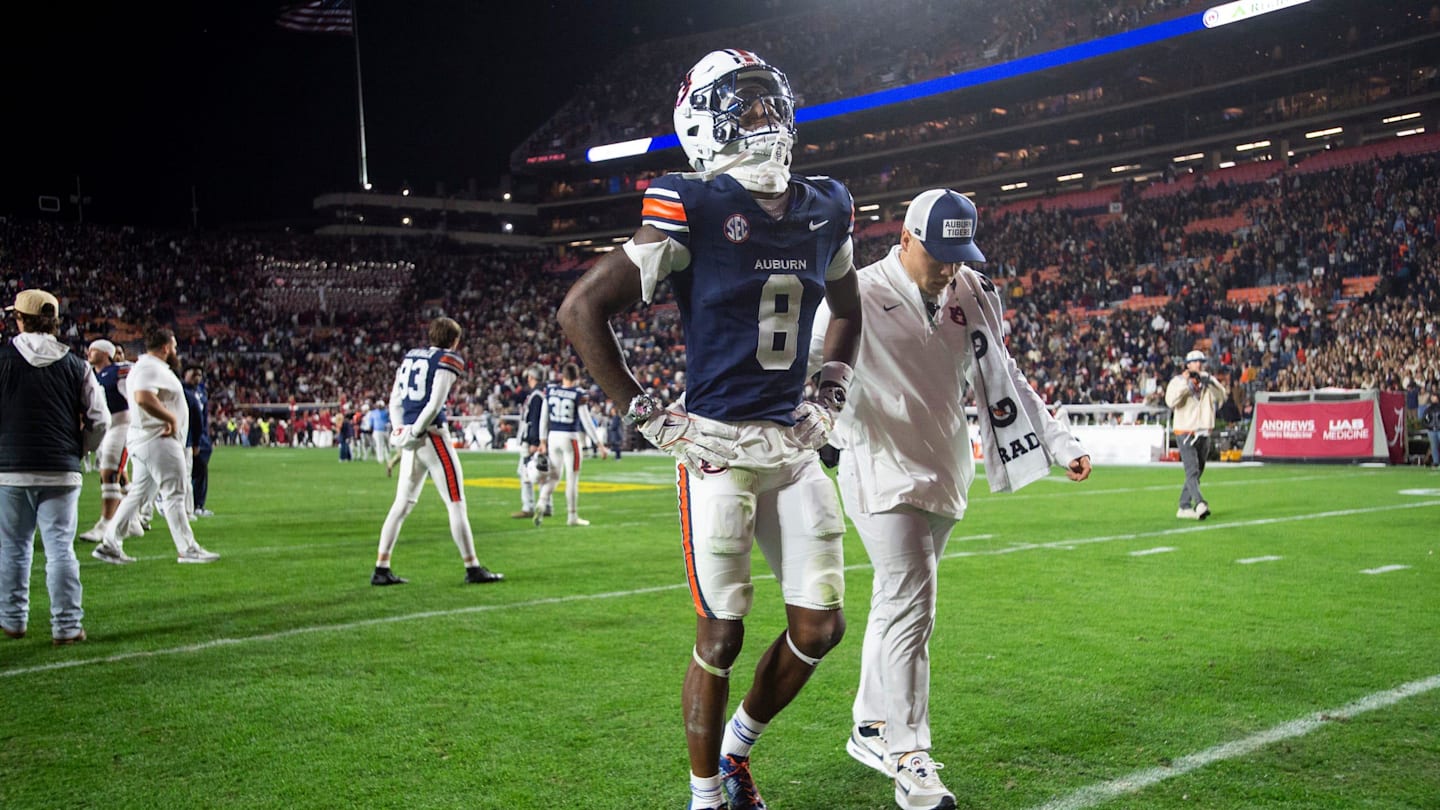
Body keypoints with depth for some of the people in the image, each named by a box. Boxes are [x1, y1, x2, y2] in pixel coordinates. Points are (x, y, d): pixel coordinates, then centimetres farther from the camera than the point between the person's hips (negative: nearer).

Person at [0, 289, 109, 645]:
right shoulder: (75, 365, 3)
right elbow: (99, 419, 2)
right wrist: (78, 451, 16)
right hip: (62, 471, 1)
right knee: (60, 547, 2)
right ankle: (66, 625, 2)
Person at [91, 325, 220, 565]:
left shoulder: (142, 366, 20)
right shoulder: (152, 367, -14)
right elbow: (143, 397, -31)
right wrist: (171, 418, -23)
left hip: (145, 441, 11)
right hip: (159, 440, -11)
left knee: (139, 494, 13)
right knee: (174, 493, -7)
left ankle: (109, 544, 14)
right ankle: (187, 549, -4)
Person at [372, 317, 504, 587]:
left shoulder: (409, 357, 15)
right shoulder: (447, 361, -6)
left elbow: (394, 400, 12)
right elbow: (434, 405, -15)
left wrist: (400, 430, 4)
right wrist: (414, 433, -8)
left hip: (410, 440, 7)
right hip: (432, 436, -7)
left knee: (402, 504, 12)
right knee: (456, 503, 0)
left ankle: (381, 569, 11)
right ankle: (473, 568, 4)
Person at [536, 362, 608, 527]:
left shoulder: (550, 390, 2)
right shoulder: (579, 395, -10)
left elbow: (544, 418, 7)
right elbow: (587, 422, -10)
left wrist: (543, 441, 17)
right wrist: (600, 445, -4)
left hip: (553, 437, 4)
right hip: (570, 438, -4)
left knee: (553, 476, 16)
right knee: (572, 478, 5)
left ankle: (541, 506, -4)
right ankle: (573, 516, 12)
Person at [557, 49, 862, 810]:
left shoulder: (823, 211, 7)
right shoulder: (694, 211, -13)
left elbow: (846, 310, 27)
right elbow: (581, 308, -12)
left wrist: (829, 396, 13)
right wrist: (647, 417, -11)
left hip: (793, 444, 6)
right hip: (718, 447, -6)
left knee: (820, 626, 9)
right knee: (721, 635, 2)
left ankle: (736, 745, 33)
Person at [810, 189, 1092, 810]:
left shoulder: (970, 295, 6)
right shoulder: (858, 298, -12)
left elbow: (1003, 381, 11)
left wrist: (1059, 444, 7)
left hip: (944, 475, 6)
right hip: (882, 472, -6)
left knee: (899, 603, 13)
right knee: (911, 606, -12)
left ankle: (871, 730, 27)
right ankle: (909, 758, -5)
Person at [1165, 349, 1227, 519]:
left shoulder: (1209, 381, 10)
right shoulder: (1178, 381, -2)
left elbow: (1222, 395, -7)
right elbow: (1171, 401, -19)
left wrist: (1208, 380, -20)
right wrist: (1185, 382, -24)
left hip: (1204, 434, 5)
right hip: (1185, 434, -5)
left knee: (1196, 473, 9)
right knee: (1192, 471, -17)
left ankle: (1184, 508, 16)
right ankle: (1200, 504, -31)